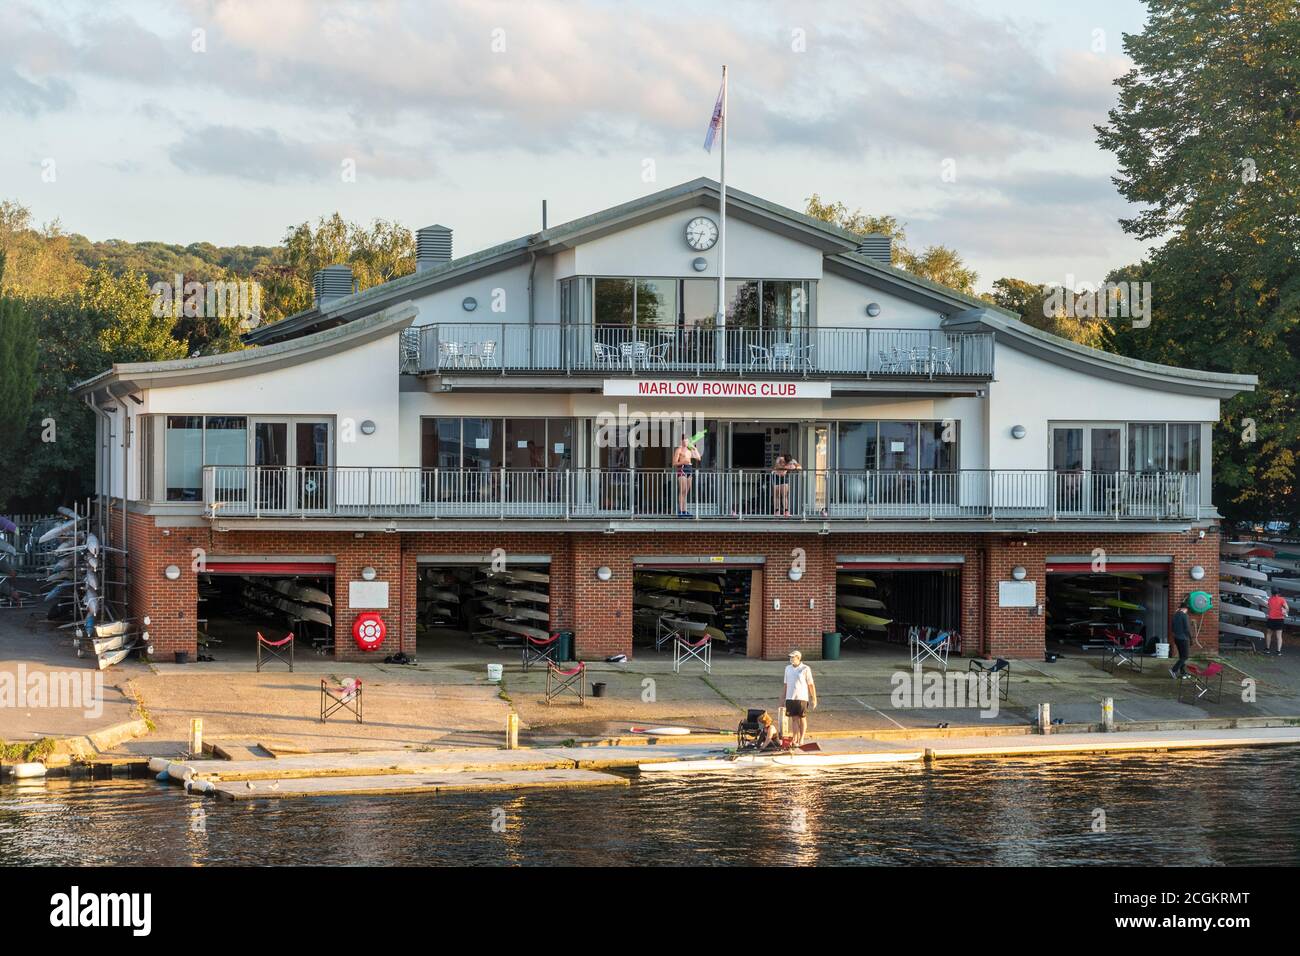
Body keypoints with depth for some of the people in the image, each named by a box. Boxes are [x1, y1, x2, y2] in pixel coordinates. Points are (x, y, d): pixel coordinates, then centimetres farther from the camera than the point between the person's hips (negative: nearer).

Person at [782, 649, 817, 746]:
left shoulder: (805, 669, -4)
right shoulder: (788, 668, 9)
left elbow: (811, 685, -3)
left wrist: (814, 699, -5)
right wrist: (783, 698, 14)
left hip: (802, 698, -4)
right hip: (790, 698, 4)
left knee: (802, 719, 2)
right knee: (794, 719, 4)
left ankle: (801, 739, 9)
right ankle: (795, 740, 8)